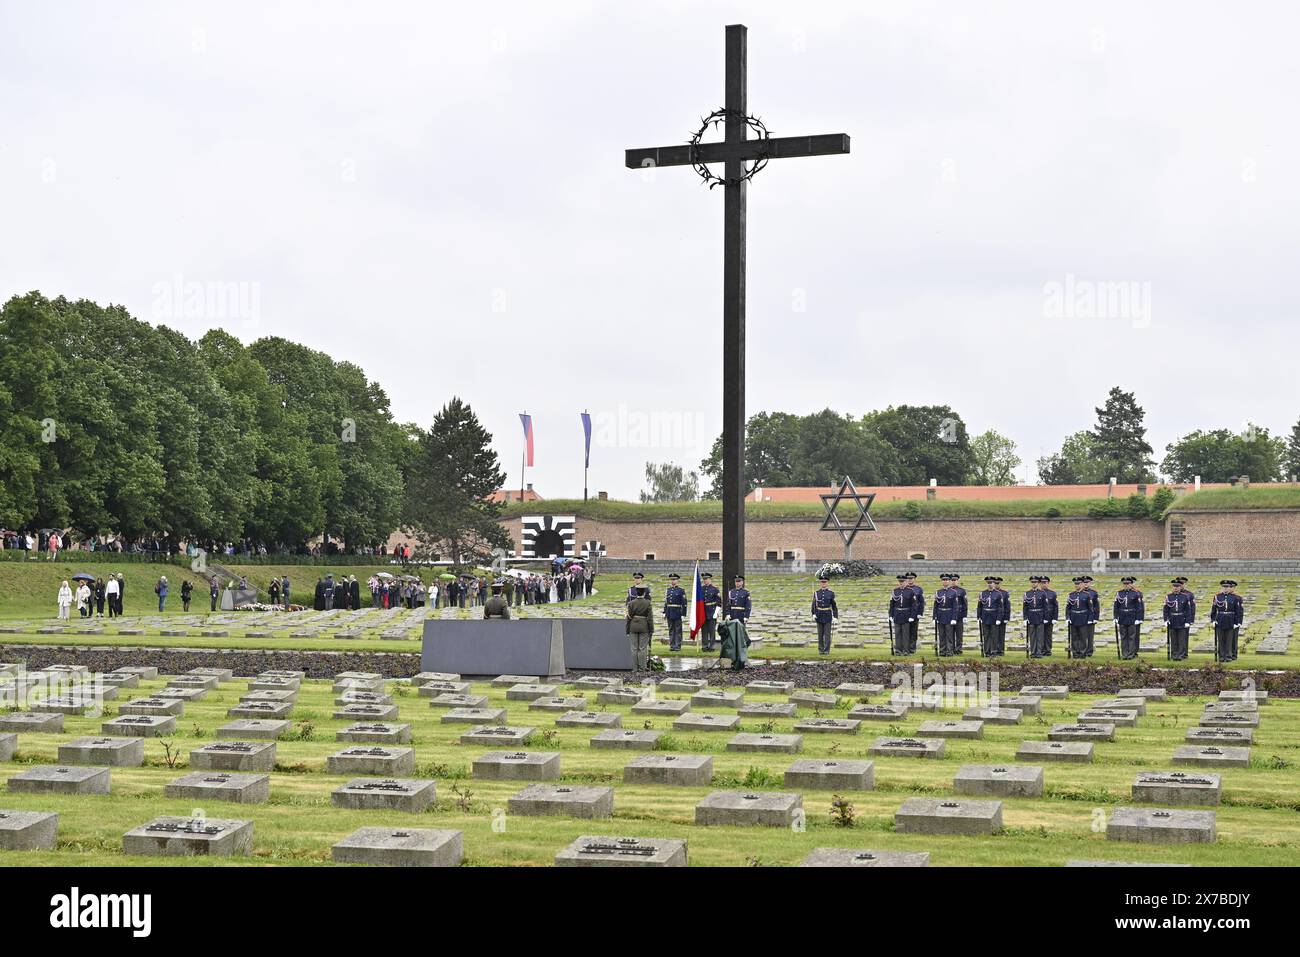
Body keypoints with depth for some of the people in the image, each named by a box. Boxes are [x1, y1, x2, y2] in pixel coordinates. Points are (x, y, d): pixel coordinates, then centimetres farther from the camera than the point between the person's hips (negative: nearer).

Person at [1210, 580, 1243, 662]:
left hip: (1231, 622, -1)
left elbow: (1239, 611, 0)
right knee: (1220, 640, 3)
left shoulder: (1236, 598, 0)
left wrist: (1238, 622, -6)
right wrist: (1213, 620, -3)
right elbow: (1213, 610, 5)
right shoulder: (1217, 597, 4)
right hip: (1219, 622, 1)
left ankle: (1229, 656, 7)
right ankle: (1221, 656, 9)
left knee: (1230, 640, 2)